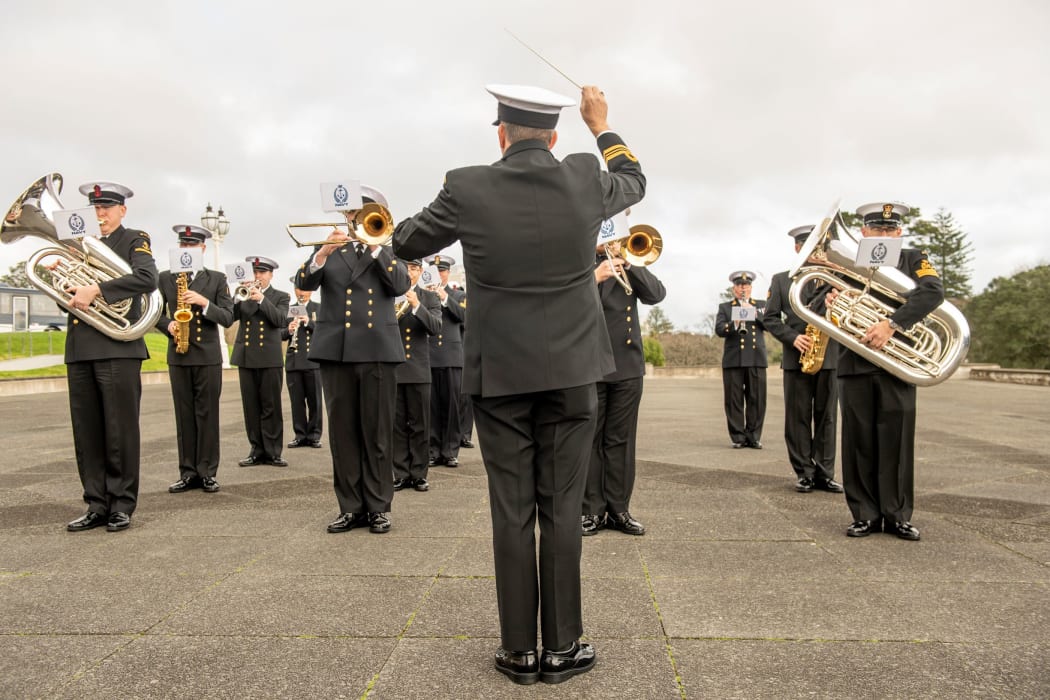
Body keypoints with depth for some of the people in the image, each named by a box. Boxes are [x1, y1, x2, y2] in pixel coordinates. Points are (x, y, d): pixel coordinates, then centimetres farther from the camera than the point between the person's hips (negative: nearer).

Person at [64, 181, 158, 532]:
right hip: (80, 349, 6)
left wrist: (96, 290, -22)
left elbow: (147, 279, -16)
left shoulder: (135, 240, 3)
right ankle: (97, 505, 14)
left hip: (117, 347, -6)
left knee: (120, 432, -1)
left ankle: (122, 506, 8)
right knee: (87, 435, 6)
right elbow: (72, 291, 21)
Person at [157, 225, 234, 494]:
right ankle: (188, 473, 10)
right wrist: (168, 325, -8)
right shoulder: (165, 278, 10)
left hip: (208, 355, -2)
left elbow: (228, 318, -1)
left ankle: (207, 472, 5)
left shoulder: (217, 279, 5)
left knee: (207, 415, 0)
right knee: (184, 415, 4)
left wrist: (204, 302, -17)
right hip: (178, 355, 2)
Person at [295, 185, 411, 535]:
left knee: (378, 432, 1)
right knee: (342, 431, 3)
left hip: (378, 348, -1)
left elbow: (401, 285, -5)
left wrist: (375, 246, -10)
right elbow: (304, 282, 0)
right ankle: (351, 507, 11)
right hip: (335, 348, 2)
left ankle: (378, 506, 9)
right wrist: (324, 251, -17)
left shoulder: (388, 251, 13)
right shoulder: (330, 250, 16)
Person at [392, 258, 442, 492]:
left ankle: (418, 473, 12)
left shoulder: (429, 297, 7)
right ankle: (401, 473, 13)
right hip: (392, 367, 0)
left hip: (418, 368, 0)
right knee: (397, 424, 4)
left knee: (420, 425, 3)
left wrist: (416, 305, -19)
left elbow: (435, 327, -7)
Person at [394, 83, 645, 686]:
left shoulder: (468, 189, -7)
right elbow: (634, 183, 21)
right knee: (562, 510, 7)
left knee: (512, 513, 6)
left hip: (500, 374, -1)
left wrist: (447, 209, 28)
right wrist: (603, 125, 33)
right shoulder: (585, 179, -2)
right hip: (570, 372, 1)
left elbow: (407, 242, 9)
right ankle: (562, 648, 16)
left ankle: (519, 651, 15)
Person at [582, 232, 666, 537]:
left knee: (620, 440, 6)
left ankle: (618, 509, 13)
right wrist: (595, 277, -24)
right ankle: (591, 510, 9)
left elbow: (657, 294, -1)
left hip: (627, 364, 3)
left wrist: (628, 263, -10)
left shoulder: (629, 266, 14)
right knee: (590, 439, 2)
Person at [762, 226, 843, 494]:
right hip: (796, 357, -1)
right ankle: (804, 473, 9)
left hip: (830, 356, 1)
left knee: (826, 417, 3)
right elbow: (770, 318, 3)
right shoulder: (781, 280, 9)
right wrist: (793, 337, -12)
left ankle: (824, 474, 9)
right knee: (798, 418, 1)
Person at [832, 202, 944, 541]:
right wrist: (828, 300, -15)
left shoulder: (913, 260, 7)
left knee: (896, 441, 1)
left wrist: (892, 324, -24)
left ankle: (897, 515, 12)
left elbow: (933, 291, -12)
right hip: (854, 364, 1)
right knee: (859, 442, 3)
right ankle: (866, 515, 12)